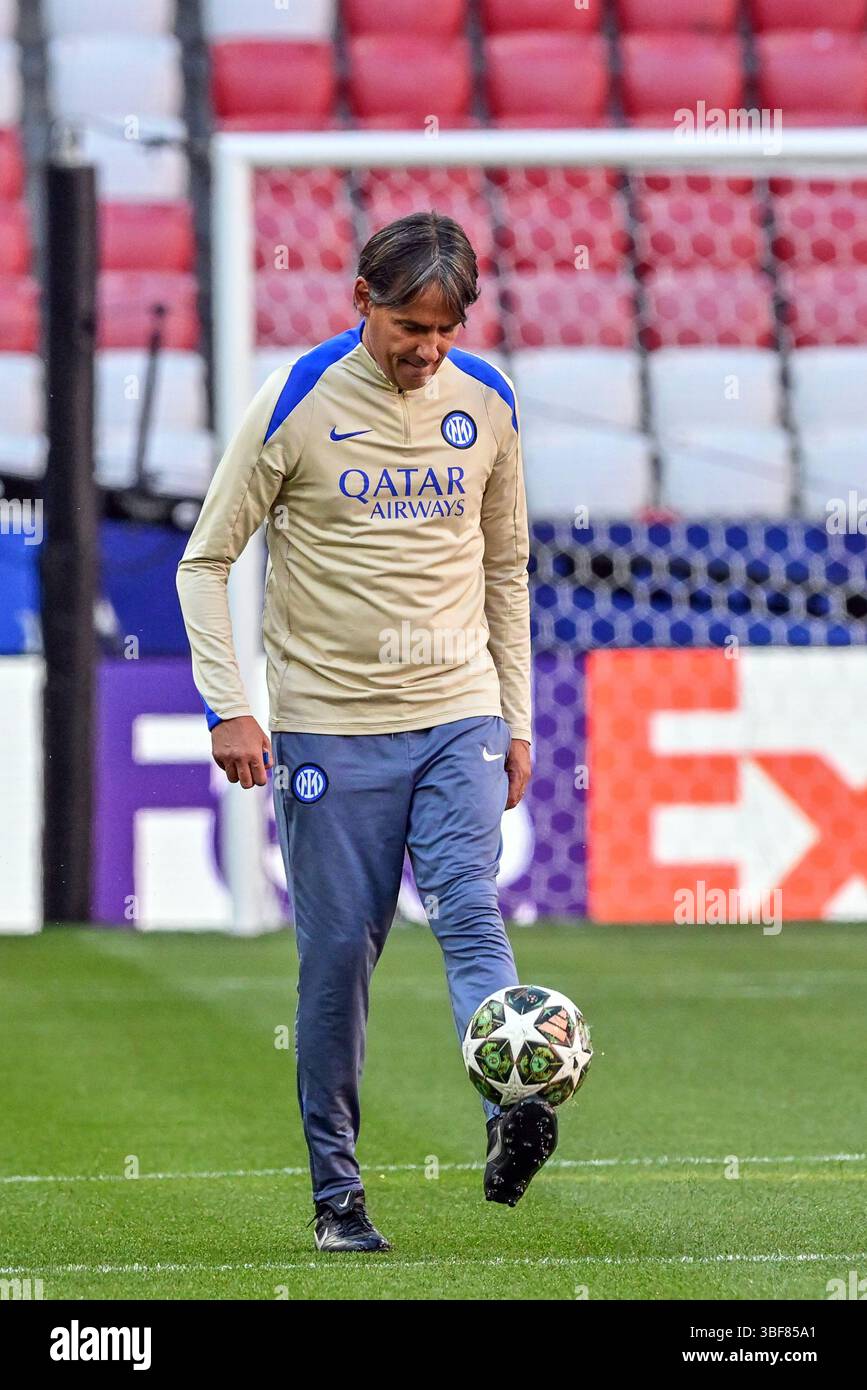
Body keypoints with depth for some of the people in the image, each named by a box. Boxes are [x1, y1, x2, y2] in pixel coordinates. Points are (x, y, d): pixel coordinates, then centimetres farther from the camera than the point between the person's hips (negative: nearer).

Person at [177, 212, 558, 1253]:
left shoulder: (486, 402, 6)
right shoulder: (296, 404, -5)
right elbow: (206, 560, -1)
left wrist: (515, 719, 15)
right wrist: (226, 707, -11)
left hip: (459, 714, 2)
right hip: (329, 726, -2)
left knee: (469, 905, -18)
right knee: (338, 950, -1)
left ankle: (514, 1121, -37)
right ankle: (335, 1191, 9)